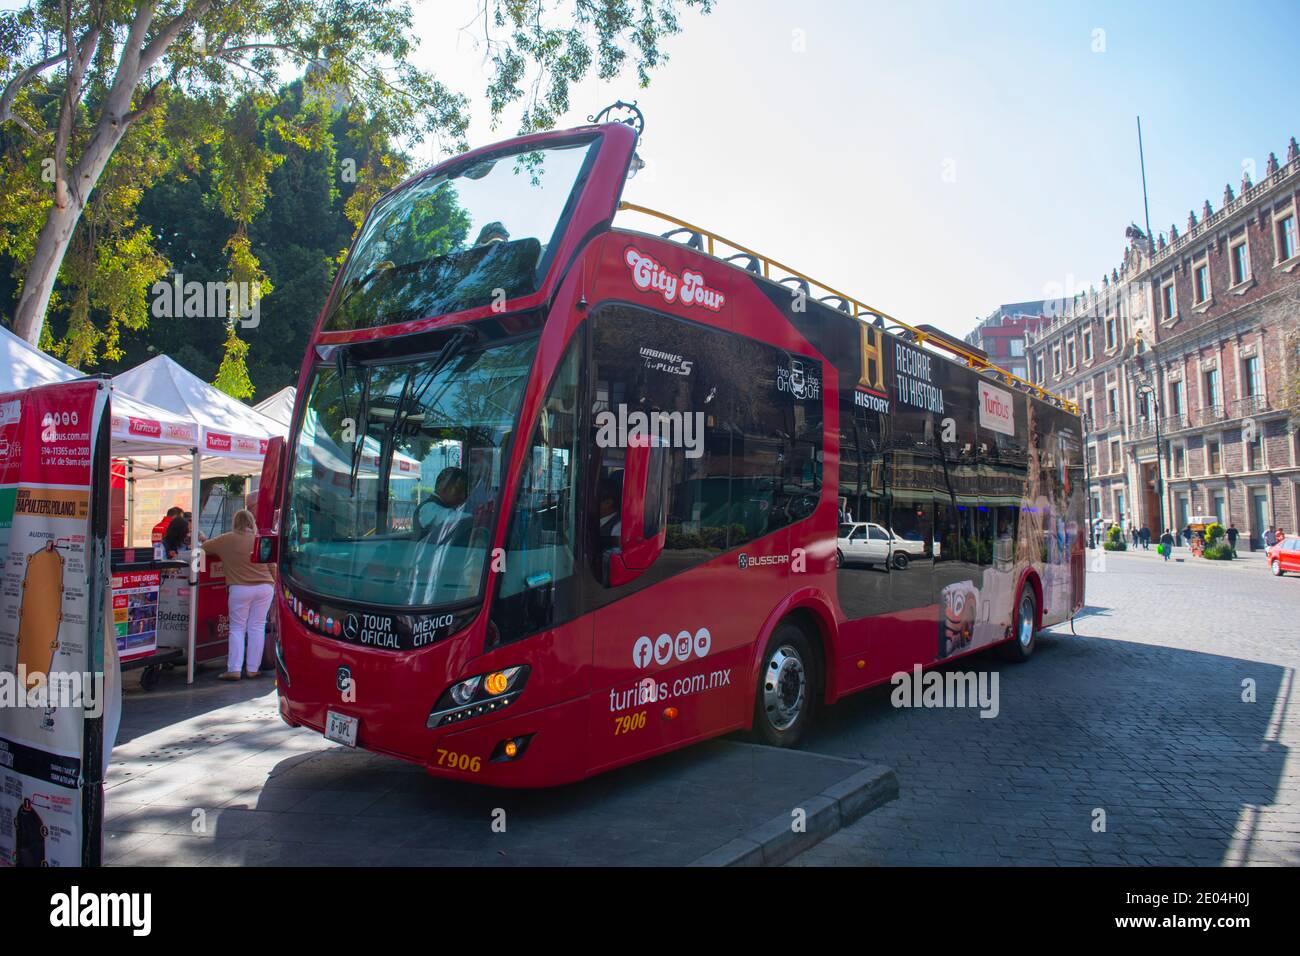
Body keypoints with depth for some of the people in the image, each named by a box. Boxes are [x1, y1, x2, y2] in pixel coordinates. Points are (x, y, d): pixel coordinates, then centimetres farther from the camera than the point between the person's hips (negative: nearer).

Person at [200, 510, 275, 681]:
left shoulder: (226, 540, 0)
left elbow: (203, 548, 13)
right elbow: (272, 566, 7)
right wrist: (273, 584, 20)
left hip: (240, 589, -1)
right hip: (265, 588, 2)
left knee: (237, 628, 7)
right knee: (257, 627, 6)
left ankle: (234, 669, 1)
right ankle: (253, 669, 7)